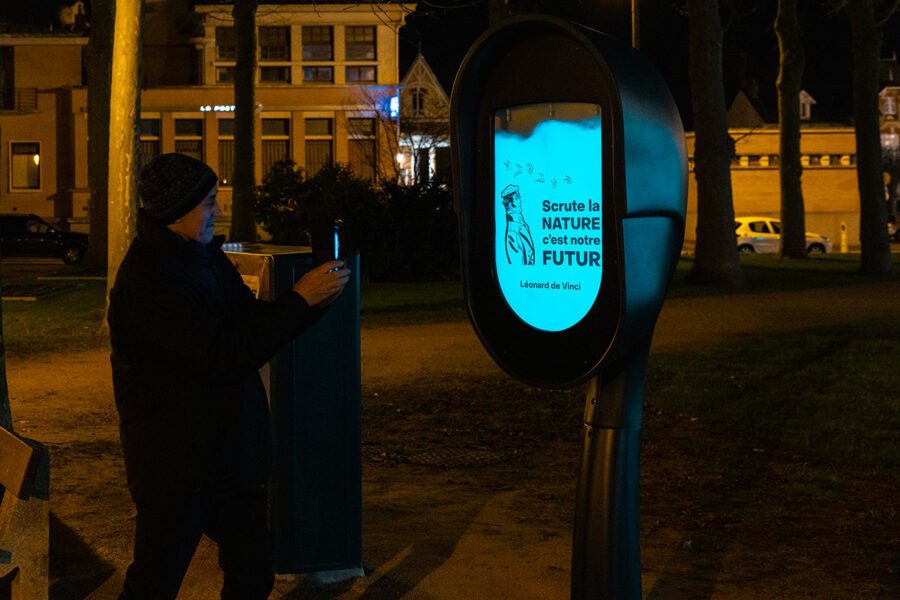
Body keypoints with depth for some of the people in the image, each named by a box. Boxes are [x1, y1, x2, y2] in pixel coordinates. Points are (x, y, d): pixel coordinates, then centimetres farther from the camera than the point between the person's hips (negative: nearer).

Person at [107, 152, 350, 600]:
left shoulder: (205, 257, 10)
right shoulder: (148, 281, -21)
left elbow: (253, 323, 17)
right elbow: (226, 356, -27)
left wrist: (317, 299, 0)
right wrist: (300, 298, -22)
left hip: (231, 455, 9)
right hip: (175, 467, -9)